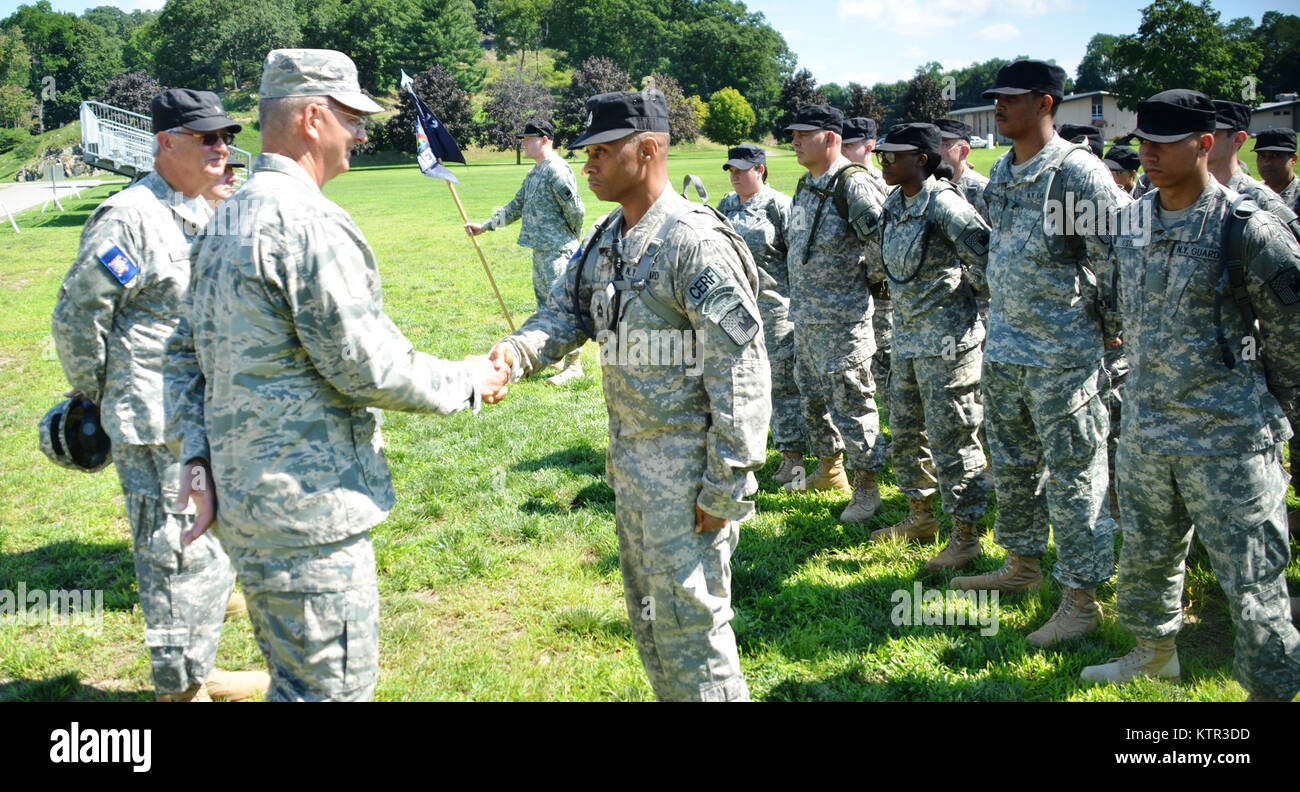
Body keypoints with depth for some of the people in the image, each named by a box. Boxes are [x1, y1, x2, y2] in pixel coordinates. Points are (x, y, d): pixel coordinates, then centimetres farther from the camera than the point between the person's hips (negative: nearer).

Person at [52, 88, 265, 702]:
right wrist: (100, 399, -4)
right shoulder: (128, 218, -17)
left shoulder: (204, 215, 13)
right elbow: (76, 318, -14)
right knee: (180, 557, -3)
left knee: (217, 547, 21)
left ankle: (198, 672, 39)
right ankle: (179, 688, 12)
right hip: (157, 429, -10)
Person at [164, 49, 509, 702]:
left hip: (241, 500, 10)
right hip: (307, 512, -10)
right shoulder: (310, 224, -19)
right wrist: (469, 382, -4)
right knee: (332, 687, 1)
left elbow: (184, 354, 15)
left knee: (297, 677, 24)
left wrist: (195, 458, 8)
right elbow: (370, 369, -19)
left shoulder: (224, 222, 13)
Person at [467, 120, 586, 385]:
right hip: (540, 250, 10)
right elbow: (516, 206, 23)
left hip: (557, 249, -10)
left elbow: (575, 209, -17)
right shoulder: (534, 172, 17)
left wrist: (574, 236, -1)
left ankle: (573, 363, -3)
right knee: (545, 303, 16)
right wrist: (484, 226, 18)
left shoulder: (557, 169, -15)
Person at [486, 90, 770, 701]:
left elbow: (740, 373, -21)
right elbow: (565, 313, 8)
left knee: (688, 616, 0)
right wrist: (515, 352, -16)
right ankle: (672, 696, 37)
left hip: (685, 461, -9)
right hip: (627, 454, 9)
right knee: (647, 608, 20)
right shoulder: (605, 241, 9)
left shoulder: (697, 244, -19)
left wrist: (727, 487, -21)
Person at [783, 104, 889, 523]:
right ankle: (829, 469, 35)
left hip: (841, 319, -9)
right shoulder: (806, 184, 12)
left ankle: (866, 486, 8)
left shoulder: (853, 184, -16)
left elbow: (884, 241, -20)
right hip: (803, 315, 9)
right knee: (812, 398, 19)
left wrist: (869, 278, -8)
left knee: (851, 401, -3)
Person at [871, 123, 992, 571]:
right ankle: (921, 517, 33)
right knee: (905, 434, 17)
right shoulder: (893, 205, 9)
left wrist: (977, 295, -4)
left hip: (947, 338, -9)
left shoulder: (943, 203, -17)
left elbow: (986, 256, -16)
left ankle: (965, 536, 9)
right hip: (908, 336, 9)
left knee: (951, 439, -2)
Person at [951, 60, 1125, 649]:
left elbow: (1119, 252, -12)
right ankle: (1022, 565, 35)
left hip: (1063, 355, -8)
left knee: (1072, 474, 0)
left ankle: (1081, 596, 10)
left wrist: (1111, 325, -6)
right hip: (1003, 347, 8)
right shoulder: (1001, 171, 11)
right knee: (1011, 464, 18)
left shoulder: (1078, 172, -14)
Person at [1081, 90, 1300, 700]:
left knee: (1250, 575, 0)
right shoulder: (1132, 223, 6)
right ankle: (1155, 650, 43)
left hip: (1227, 439, -7)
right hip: (1145, 427, 7)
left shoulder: (1247, 230, -14)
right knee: (1145, 553, 21)